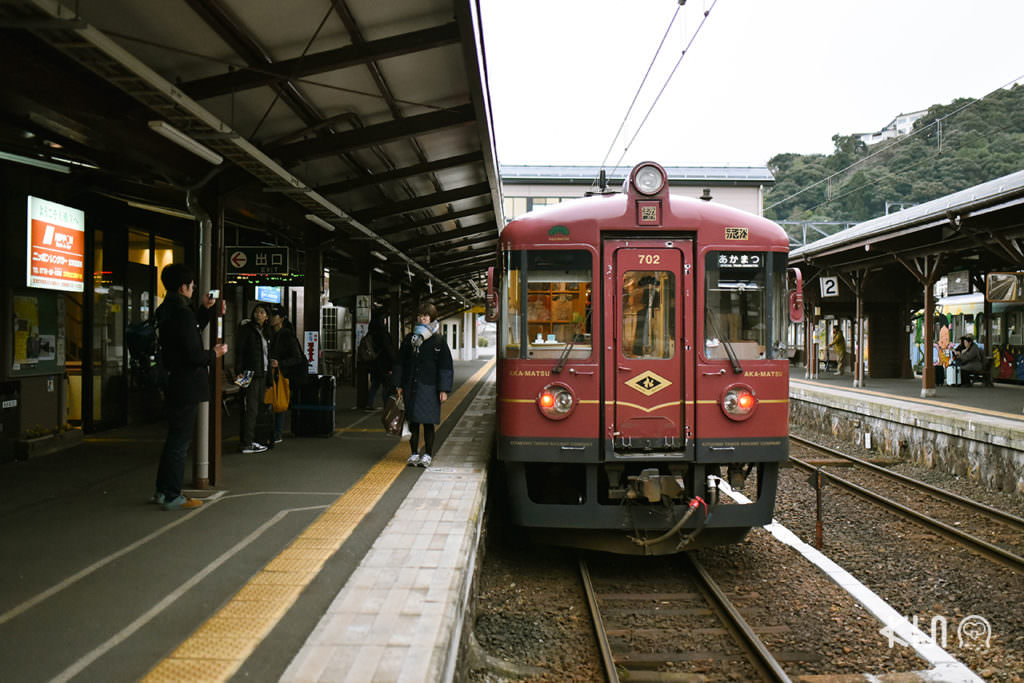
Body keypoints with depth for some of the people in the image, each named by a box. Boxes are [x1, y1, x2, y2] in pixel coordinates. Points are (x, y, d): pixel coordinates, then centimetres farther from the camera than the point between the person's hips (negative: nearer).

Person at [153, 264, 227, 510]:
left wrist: (205, 309, 23)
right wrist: (215, 353, -5)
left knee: (174, 439, 19)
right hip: (186, 386, -10)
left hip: (174, 385, 10)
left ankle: (163, 490, 27)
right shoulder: (182, 314, -20)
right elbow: (193, 355, -22)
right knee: (180, 442, -2)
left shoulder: (167, 310, 11)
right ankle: (172, 497, 5)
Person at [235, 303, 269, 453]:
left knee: (257, 408, 9)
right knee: (250, 409, -8)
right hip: (250, 374, -7)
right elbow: (240, 351, -8)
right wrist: (239, 372, -17)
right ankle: (246, 444, -6)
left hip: (263, 374, 7)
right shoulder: (247, 329, -4)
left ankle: (251, 440, 16)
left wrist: (269, 379, 17)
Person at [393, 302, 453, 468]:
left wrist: (443, 390, -7)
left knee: (428, 422, 0)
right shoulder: (409, 339, 9)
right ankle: (414, 454, 17)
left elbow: (446, 367, -1)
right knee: (413, 421, 7)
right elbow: (400, 363, 13)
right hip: (411, 387, 3)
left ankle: (427, 455, 12)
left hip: (429, 388, -3)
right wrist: (399, 385, 7)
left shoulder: (439, 341, 0)